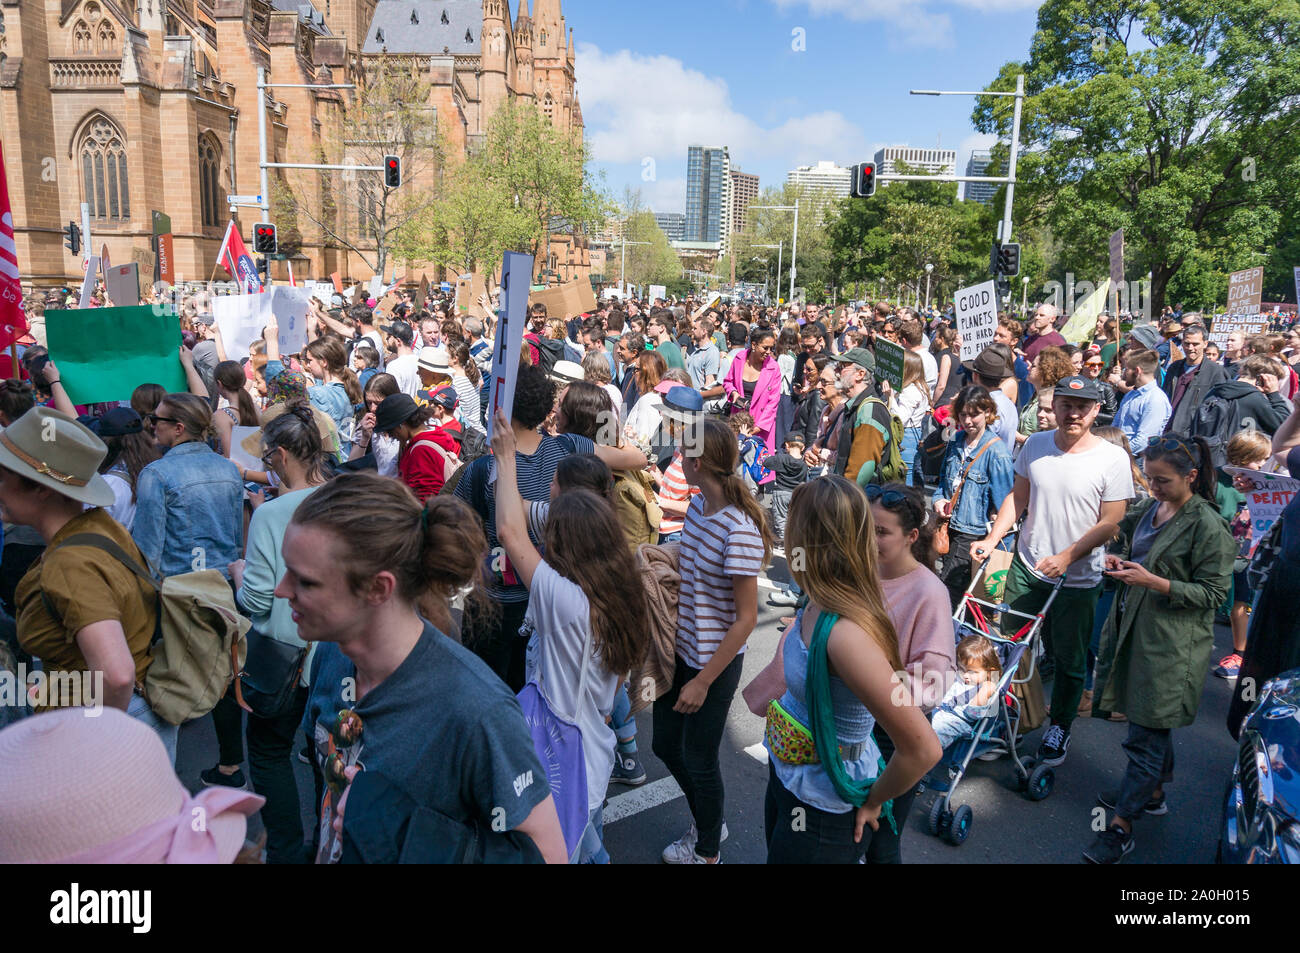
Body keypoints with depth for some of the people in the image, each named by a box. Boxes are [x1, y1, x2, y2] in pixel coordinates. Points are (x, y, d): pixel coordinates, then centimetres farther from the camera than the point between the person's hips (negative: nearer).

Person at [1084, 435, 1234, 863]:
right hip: (1135, 629, 7)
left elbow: (1213, 593, -14)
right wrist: (1120, 563, 1)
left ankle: (1121, 826, 5)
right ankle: (1152, 791, 39)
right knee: (1152, 725, 21)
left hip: (1171, 643, -7)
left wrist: (1153, 582, -23)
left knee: (1146, 732, -2)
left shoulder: (1208, 526, -15)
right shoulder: (1150, 508, 8)